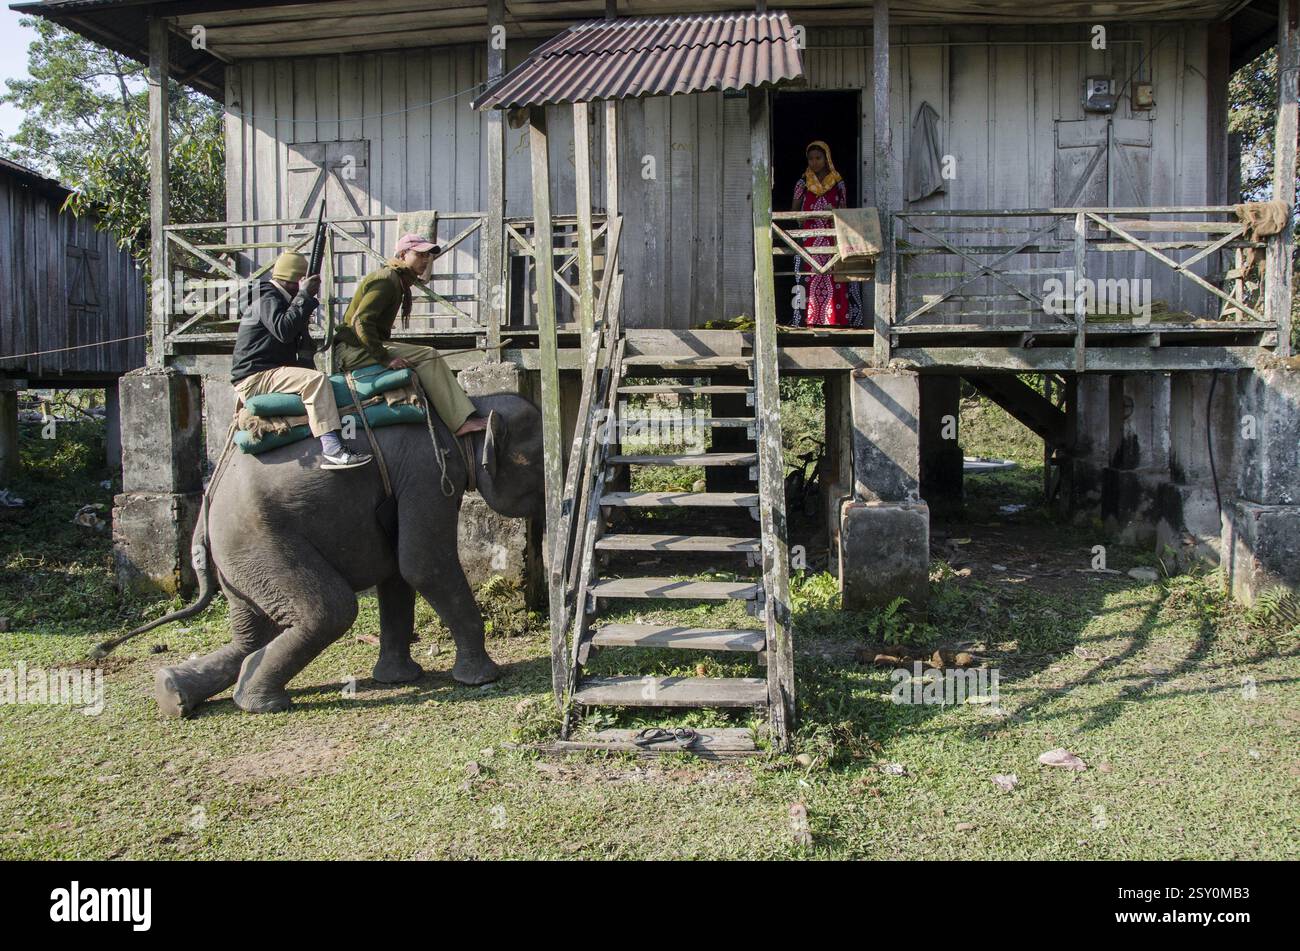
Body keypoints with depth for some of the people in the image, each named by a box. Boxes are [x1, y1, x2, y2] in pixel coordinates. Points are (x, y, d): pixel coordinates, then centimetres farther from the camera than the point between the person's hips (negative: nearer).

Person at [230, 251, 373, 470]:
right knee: (316, 380, -29)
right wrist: (304, 296, -21)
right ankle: (332, 450, -41)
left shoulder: (281, 299, 24)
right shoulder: (267, 298, -8)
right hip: (255, 378, -11)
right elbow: (283, 330, -28)